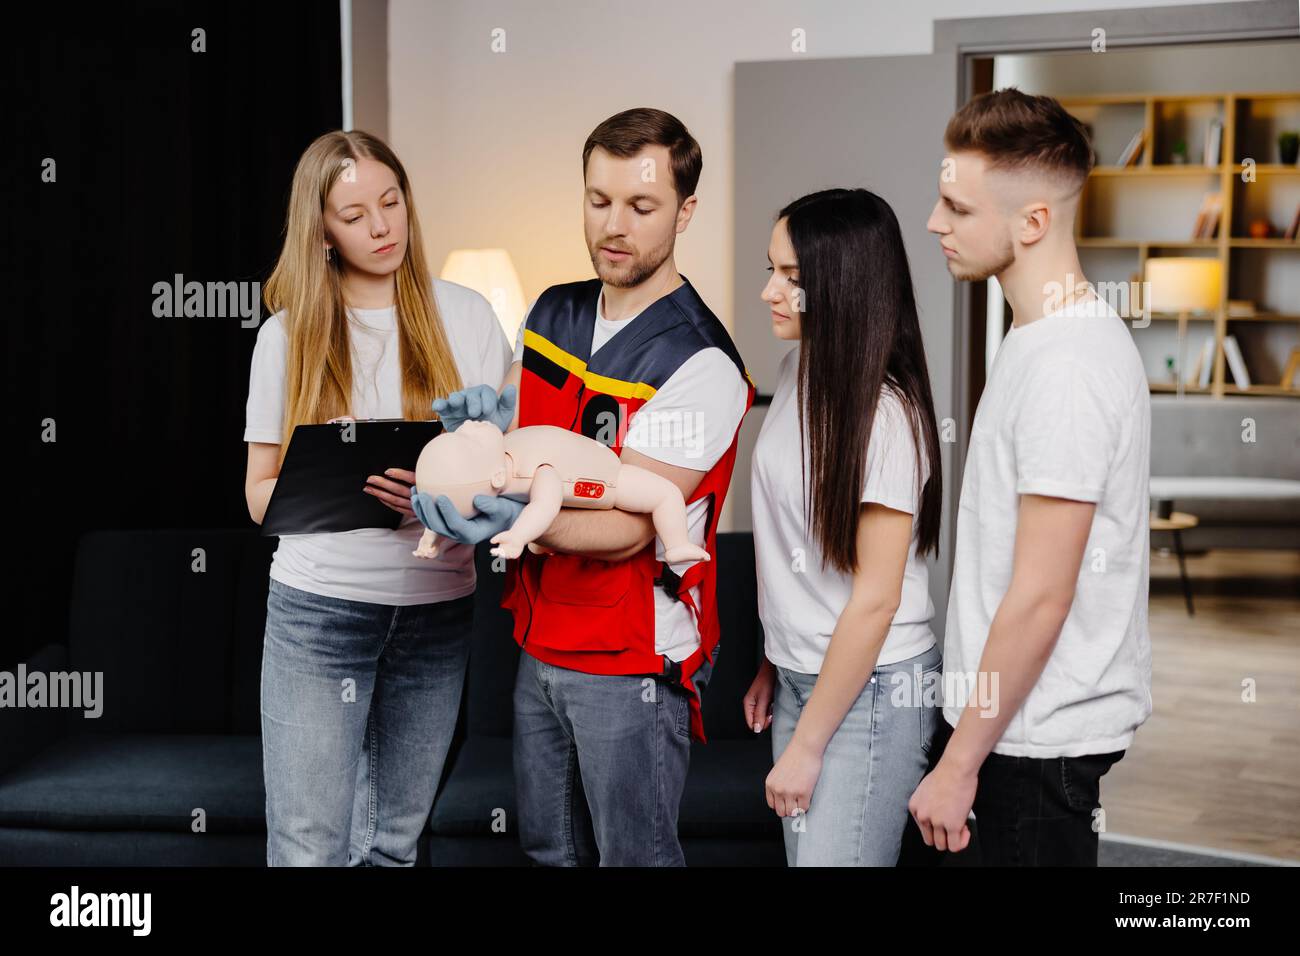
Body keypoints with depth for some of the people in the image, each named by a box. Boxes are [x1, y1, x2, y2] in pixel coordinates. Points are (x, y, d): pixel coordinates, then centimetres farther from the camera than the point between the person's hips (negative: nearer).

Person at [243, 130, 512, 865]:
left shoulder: (467, 316, 2)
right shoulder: (290, 334, 0)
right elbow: (262, 494, 2)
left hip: (437, 611, 2)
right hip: (319, 611, -1)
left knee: (394, 842, 12)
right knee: (311, 849, -2)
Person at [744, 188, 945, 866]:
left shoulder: (883, 414, -21)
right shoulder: (799, 368, 2)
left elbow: (875, 599, -19)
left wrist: (806, 746, -15)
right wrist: (773, 665, 14)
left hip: (872, 689, -7)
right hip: (803, 674, 8)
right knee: (801, 855, 15)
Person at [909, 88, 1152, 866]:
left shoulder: (1064, 368, -22)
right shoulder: (1066, 334, 9)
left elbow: (1040, 597, -23)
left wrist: (960, 764, -18)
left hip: (1039, 737, -10)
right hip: (1032, 722, 10)